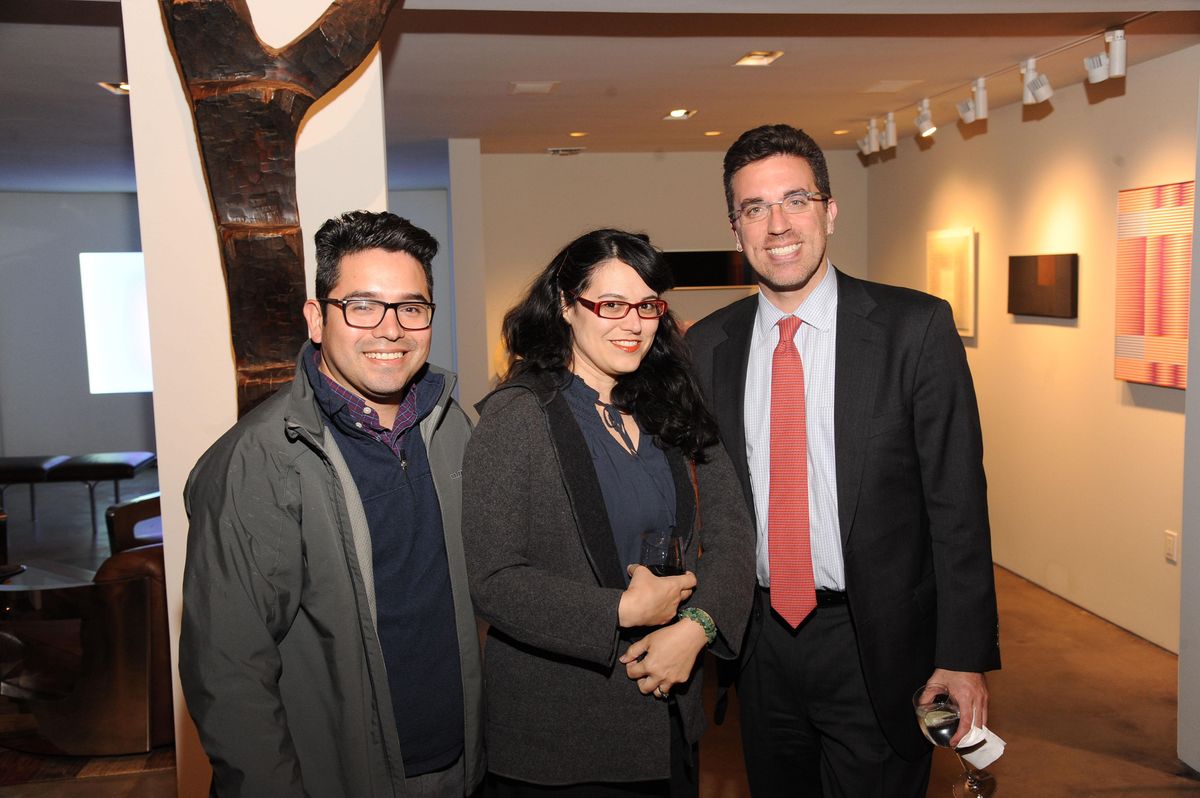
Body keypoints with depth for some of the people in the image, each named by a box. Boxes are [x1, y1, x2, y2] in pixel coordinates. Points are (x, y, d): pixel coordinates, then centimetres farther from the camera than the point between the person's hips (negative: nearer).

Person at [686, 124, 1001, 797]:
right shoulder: (709, 345, 1)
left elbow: (957, 502, -9)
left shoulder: (916, 327, -9)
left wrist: (963, 656, -9)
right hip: (759, 645, 4)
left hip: (877, 649, -3)